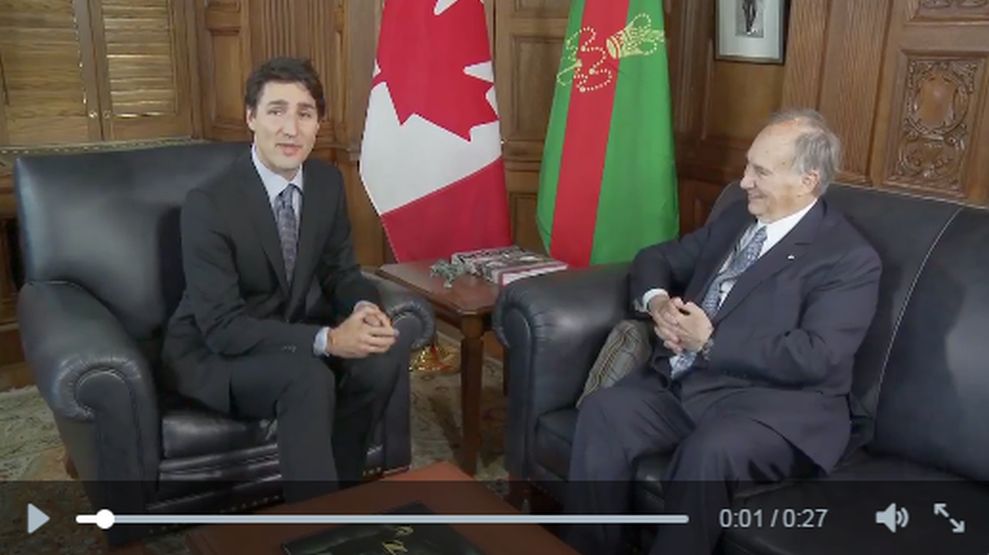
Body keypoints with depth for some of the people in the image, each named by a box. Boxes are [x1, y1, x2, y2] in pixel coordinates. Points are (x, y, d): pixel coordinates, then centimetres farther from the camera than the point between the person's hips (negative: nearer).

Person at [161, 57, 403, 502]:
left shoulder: (328, 183, -5)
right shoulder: (208, 204, -24)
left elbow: (340, 271, 5)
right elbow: (222, 327, -26)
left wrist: (364, 308, -19)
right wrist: (328, 340, -34)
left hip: (284, 338, 6)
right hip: (209, 352, -6)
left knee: (381, 360, -19)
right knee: (309, 379, -33)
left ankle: (335, 489, 0)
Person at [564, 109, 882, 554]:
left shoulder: (850, 258, -5)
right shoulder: (736, 217, 16)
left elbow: (813, 357, -17)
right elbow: (658, 257, 20)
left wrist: (711, 342, -17)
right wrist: (656, 300, -3)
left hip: (776, 404, -6)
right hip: (683, 384, 6)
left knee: (709, 452, -37)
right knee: (602, 411, -21)